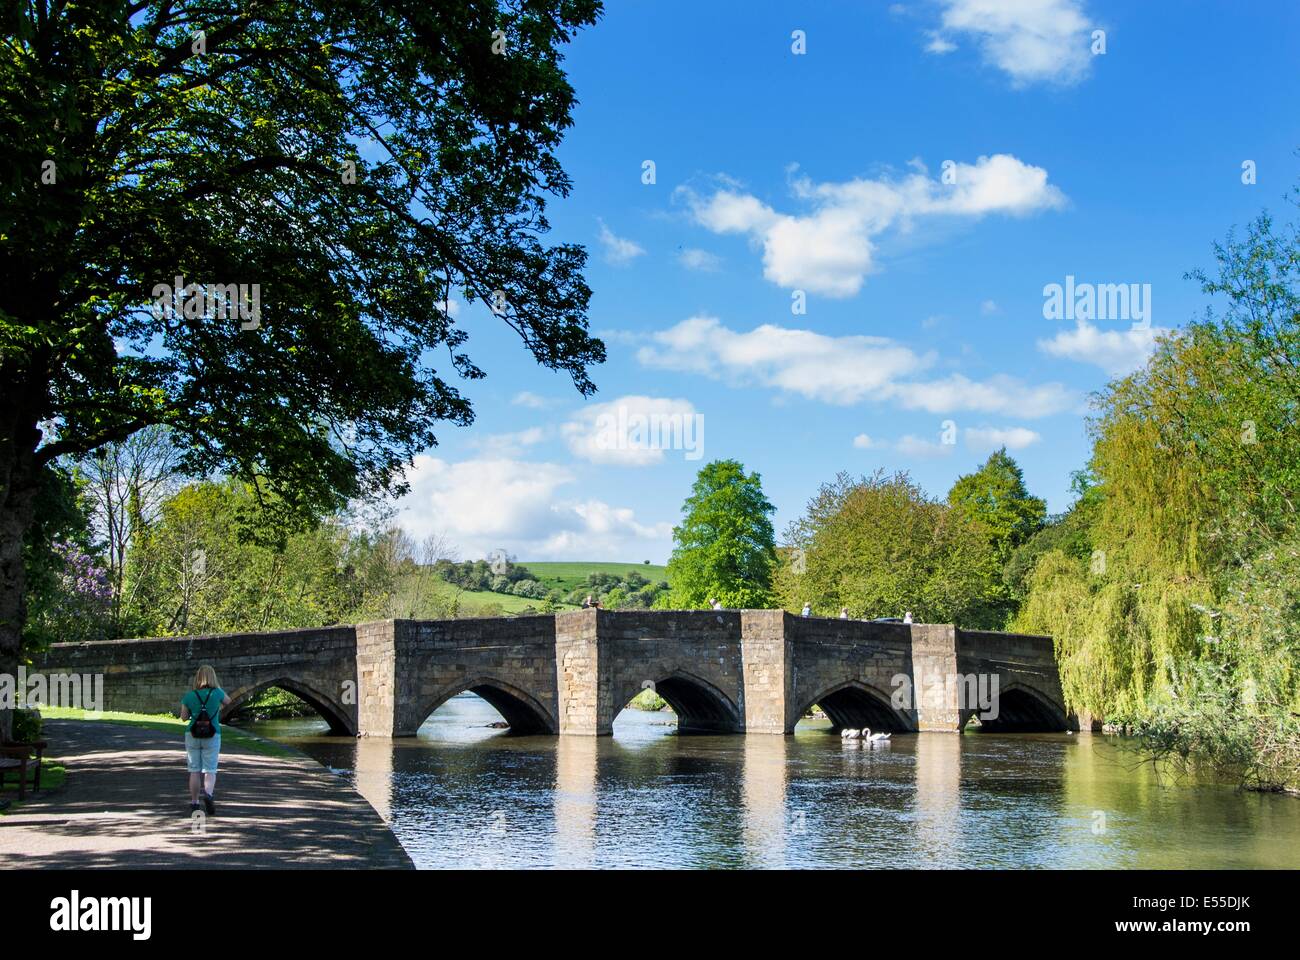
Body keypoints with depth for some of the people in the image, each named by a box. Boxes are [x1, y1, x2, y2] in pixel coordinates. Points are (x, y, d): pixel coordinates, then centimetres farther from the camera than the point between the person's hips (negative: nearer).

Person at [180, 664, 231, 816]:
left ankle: (194, 803, 12)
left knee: (194, 771, 9)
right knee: (210, 771, 0)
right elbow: (227, 702, 14)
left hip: (192, 735, 1)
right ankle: (208, 794, -25)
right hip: (212, 736, -1)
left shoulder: (189, 696, -5)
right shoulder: (217, 693, -7)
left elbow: (184, 717, 6)